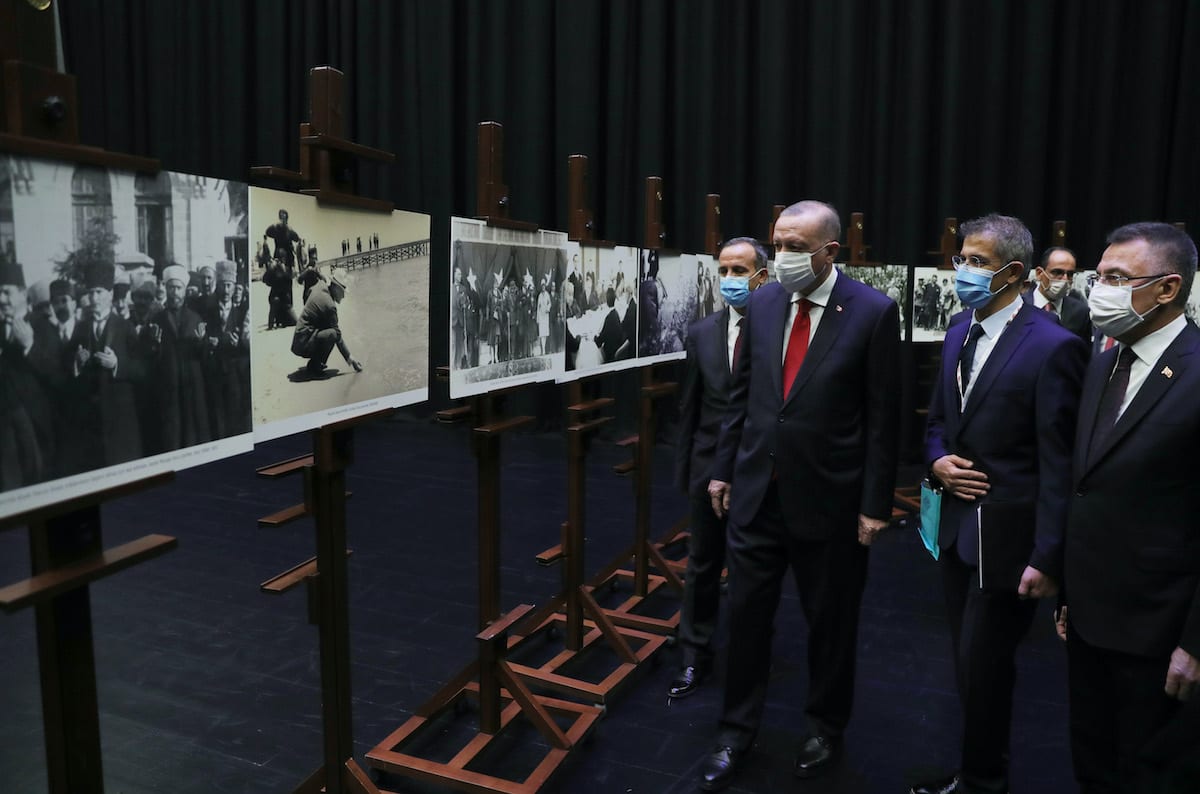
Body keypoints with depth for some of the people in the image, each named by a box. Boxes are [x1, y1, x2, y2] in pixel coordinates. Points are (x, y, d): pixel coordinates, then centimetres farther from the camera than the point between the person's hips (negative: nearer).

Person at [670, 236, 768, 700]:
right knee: (702, 567, 13)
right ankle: (695, 658, 27)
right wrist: (684, 468, 8)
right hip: (710, 467, 3)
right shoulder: (702, 333, 3)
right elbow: (689, 408, 7)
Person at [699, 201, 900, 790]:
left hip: (828, 498, -3)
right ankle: (736, 734, 29)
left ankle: (825, 728, 38)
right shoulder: (761, 303, 2)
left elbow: (882, 417, -9)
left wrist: (875, 504, -9)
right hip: (756, 492, 4)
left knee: (830, 621, 15)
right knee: (746, 614, 11)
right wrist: (723, 469, 9)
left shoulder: (873, 312, -11)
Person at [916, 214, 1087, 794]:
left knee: (983, 668, 4)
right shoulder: (959, 331, 7)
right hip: (958, 526, 7)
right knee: (970, 663, 17)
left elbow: (1060, 464, -16)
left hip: (1007, 535, -7)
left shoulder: (1053, 347, -15)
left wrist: (1047, 559, -16)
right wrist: (938, 461, -4)